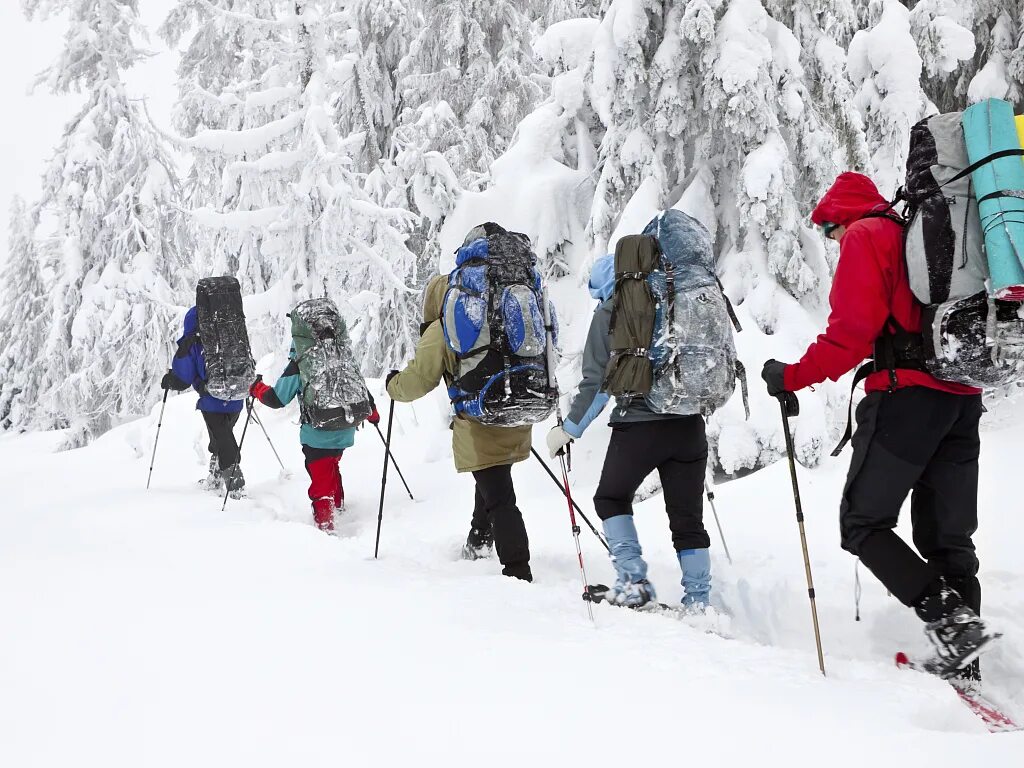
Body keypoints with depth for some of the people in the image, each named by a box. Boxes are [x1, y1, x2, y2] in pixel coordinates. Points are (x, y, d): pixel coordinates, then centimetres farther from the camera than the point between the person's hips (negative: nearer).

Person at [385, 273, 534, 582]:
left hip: (481, 431, -7)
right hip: (517, 423, 7)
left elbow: (419, 379, -6)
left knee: (499, 500, -5)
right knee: (493, 482, 27)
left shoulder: (441, 330, -5)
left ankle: (518, 571, -8)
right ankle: (479, 540, 45)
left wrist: (394, 385, 14)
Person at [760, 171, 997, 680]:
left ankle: (948, 618, -14)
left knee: (863, 523, 0)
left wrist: (793, 377, -7)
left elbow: (852, 330, -13)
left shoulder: (865, 236, -1)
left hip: (907, 393, -8)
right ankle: (961, 662, 7)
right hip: (963, 399, 8)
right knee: (948, 537, 9)